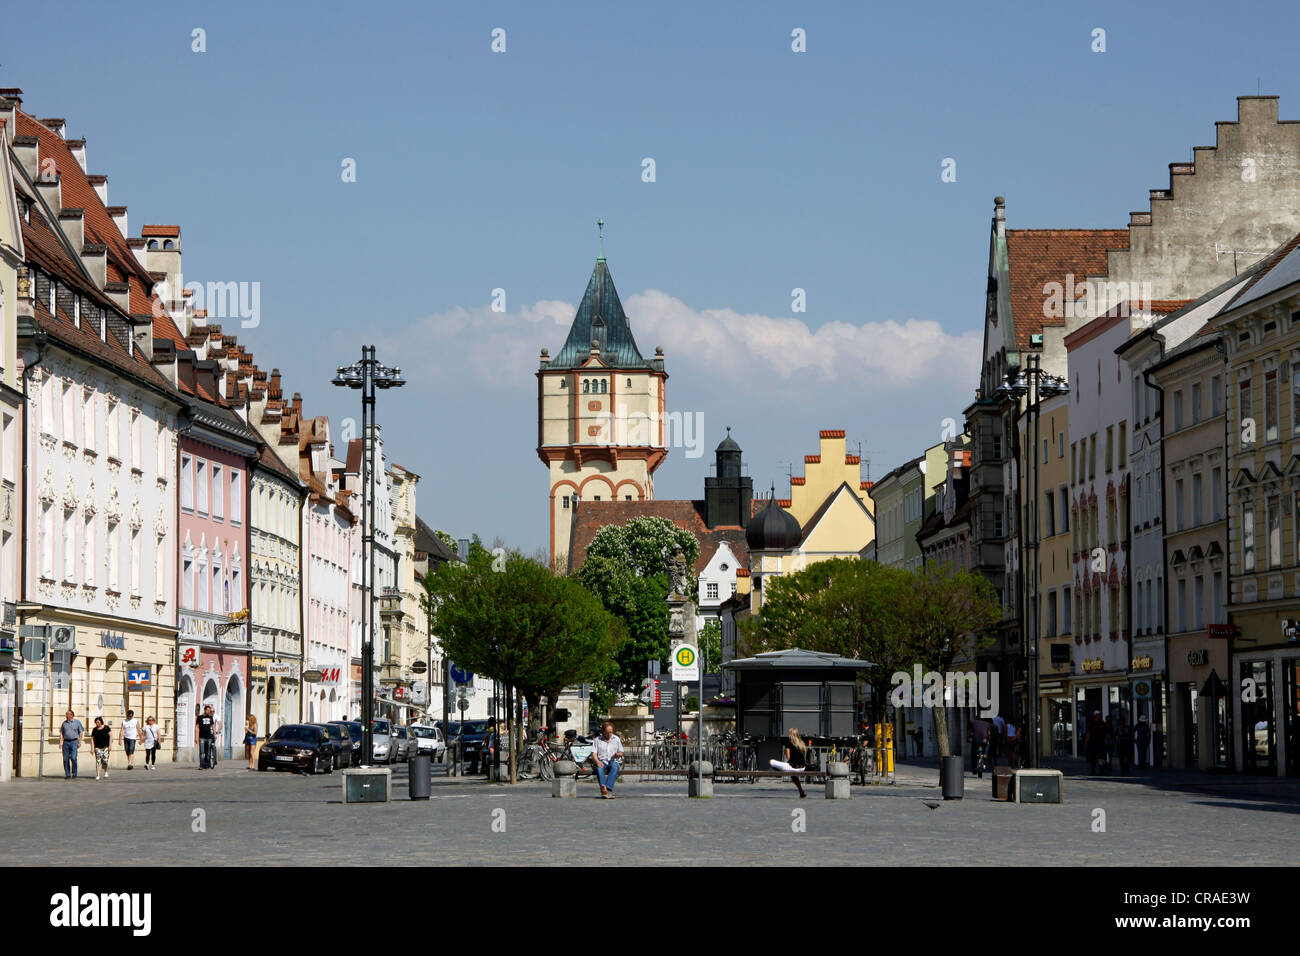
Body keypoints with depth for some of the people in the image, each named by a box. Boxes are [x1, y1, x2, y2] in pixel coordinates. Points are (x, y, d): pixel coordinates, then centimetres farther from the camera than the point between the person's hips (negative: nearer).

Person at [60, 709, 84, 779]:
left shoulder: (77, 722, 4)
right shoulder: (64, 723, 12)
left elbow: (81, 733, 6)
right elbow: (61, 733, 16)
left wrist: (79, 742, -2)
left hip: (74, 742, -3)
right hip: (66, 742, 3)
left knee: (73, 757, -15)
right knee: (65, 759, 0)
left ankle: (74, 772, 0)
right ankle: (67, 774, 8)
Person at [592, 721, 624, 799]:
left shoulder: (616, 739, 16)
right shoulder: (598, 740, 11)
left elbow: (621, 752, 19)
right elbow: (594, 753, 4)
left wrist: (619, 754, -6)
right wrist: (597, 761, -16)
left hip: (613, 761, 1)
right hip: (602, 761, 0)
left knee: (614, 767, -36)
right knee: (599, 768, -36)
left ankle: (608, 789, -50)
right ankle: (603, 789, -54)